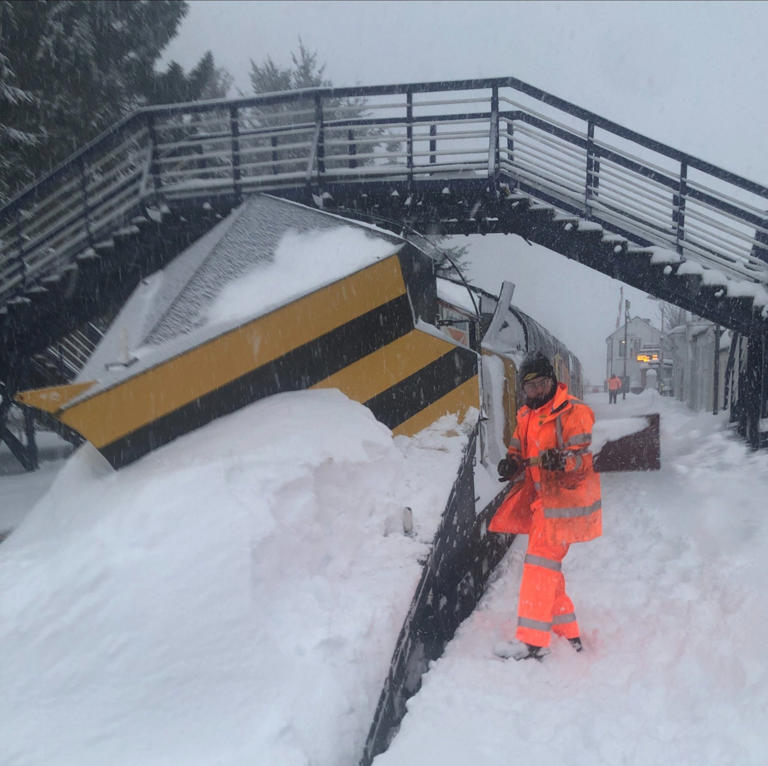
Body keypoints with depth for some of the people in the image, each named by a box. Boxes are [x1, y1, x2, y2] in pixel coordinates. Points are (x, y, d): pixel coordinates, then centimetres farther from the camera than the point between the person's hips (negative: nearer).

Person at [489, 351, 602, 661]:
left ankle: (532, 641, -7)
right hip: (541, 500, 9)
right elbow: (519, 452, 18)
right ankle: (568, 633, 28)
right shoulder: (526, 416, 12)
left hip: (564, 500, -9)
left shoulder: (572, 411, -12)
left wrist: (561, 461, -38)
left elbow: (584, 459, -18)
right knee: (547, 566, 15)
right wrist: (512, 464, -5)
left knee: (540, 562, -12)